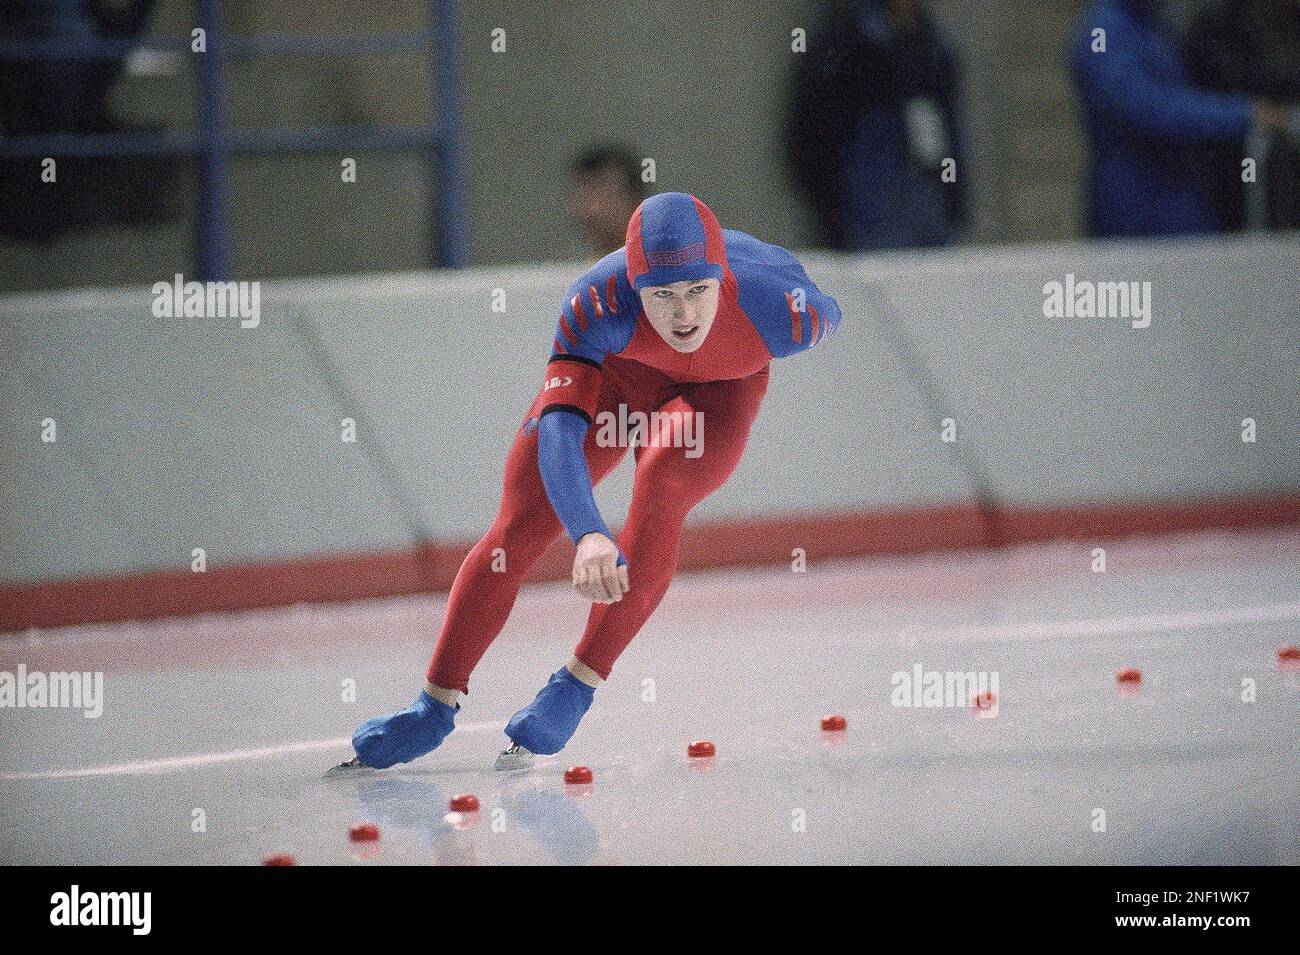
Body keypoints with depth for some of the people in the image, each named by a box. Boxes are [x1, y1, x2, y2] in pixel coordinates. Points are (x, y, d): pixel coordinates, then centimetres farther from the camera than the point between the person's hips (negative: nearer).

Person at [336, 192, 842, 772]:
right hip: (619, 368, 0)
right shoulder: (598, 304, -41)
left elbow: (828, 318, -13)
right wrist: (588, 535, -66)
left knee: (660, 489, -29)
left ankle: (579, 686, -18)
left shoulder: (787, 310, -39)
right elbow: (560, 427, -50)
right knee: (522, 520, -7)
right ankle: (436, 707, 4)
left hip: (725, 385, 0)